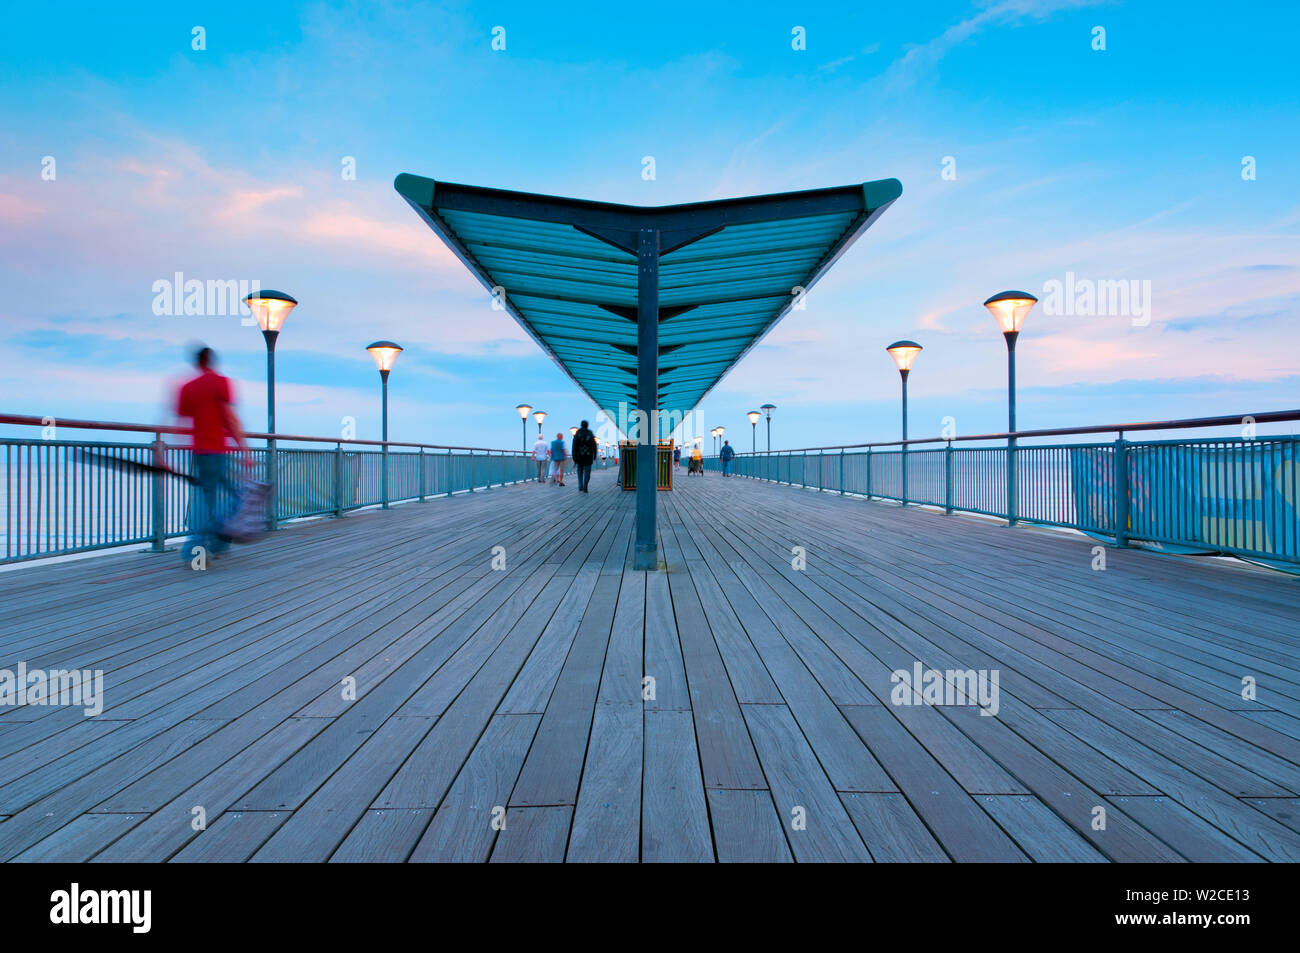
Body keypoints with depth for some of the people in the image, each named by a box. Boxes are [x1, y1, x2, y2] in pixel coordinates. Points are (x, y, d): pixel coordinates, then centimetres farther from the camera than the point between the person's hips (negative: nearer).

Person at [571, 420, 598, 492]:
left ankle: (580, 487, 10)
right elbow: (594, 447, -1)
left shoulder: (577, 435, -3)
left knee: (580, 472, 16)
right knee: (587, 473, 3)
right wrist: (594, 457, 10)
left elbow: (574, 448, -8)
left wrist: (574, 459, -6)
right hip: (588, 457, -1)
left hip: (579, 457, 1)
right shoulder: (590, 435, -1)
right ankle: (585, 488, -7)